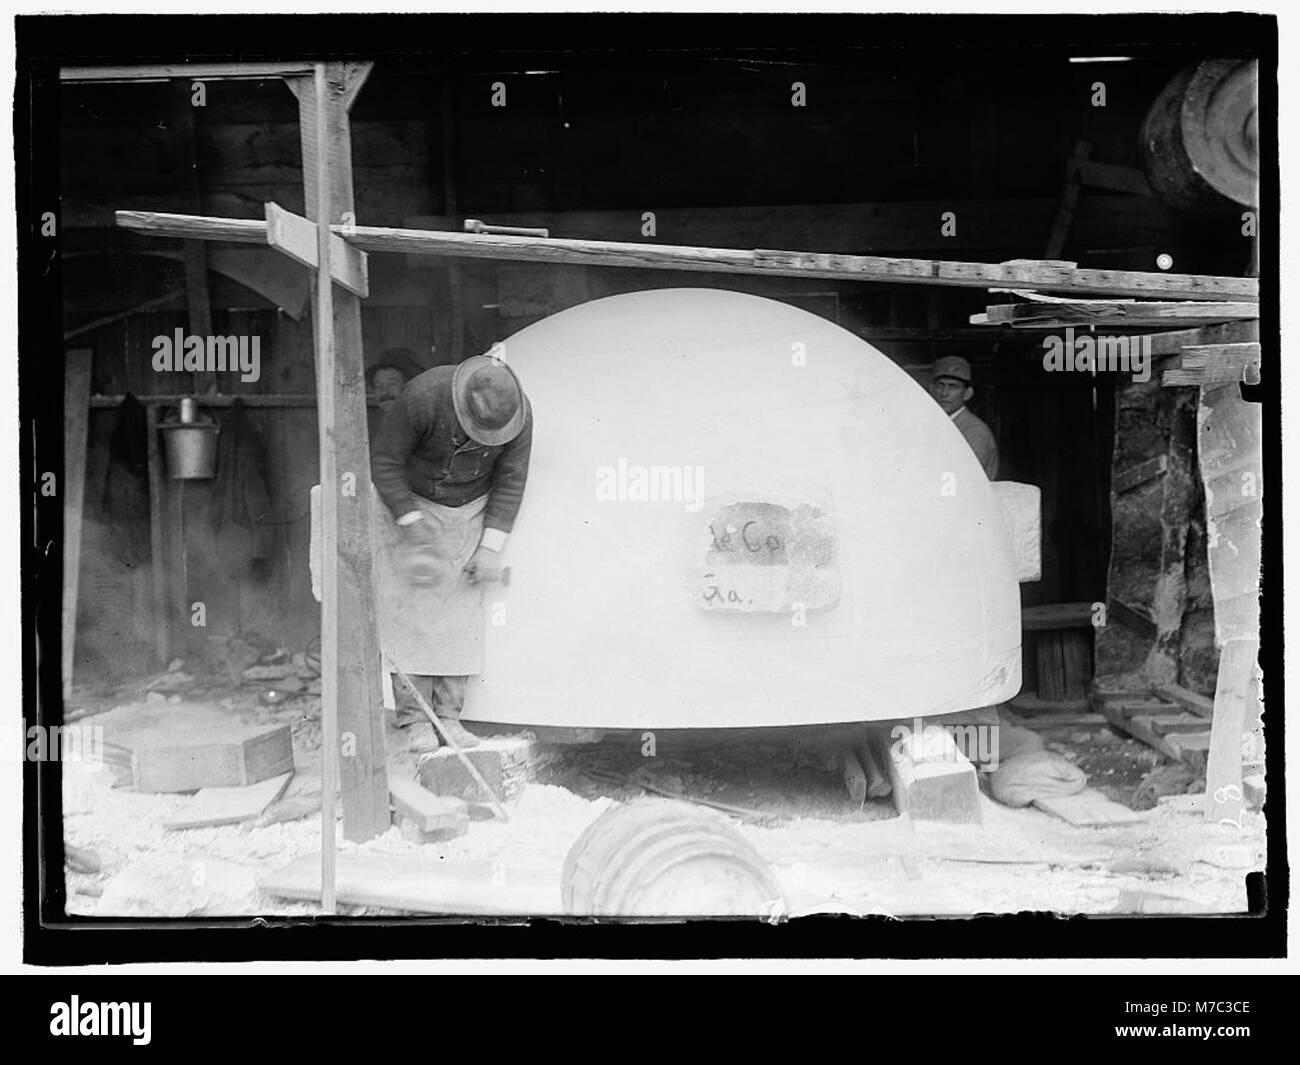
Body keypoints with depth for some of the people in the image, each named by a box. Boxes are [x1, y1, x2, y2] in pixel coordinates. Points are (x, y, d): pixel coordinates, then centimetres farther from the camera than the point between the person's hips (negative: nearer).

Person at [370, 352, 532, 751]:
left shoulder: (520, 413, -20)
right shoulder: (423, 397, -31)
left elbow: (511, 480, -8)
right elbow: (383, 461, -20)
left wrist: (491, 546, -12)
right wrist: (413, 525, -22)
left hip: (469, 510, 3)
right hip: (410, 502, -3)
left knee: (462, 614, -3)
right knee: (411, 612, -8)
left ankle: (449, 715, 3)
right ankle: (414, 718, -2)